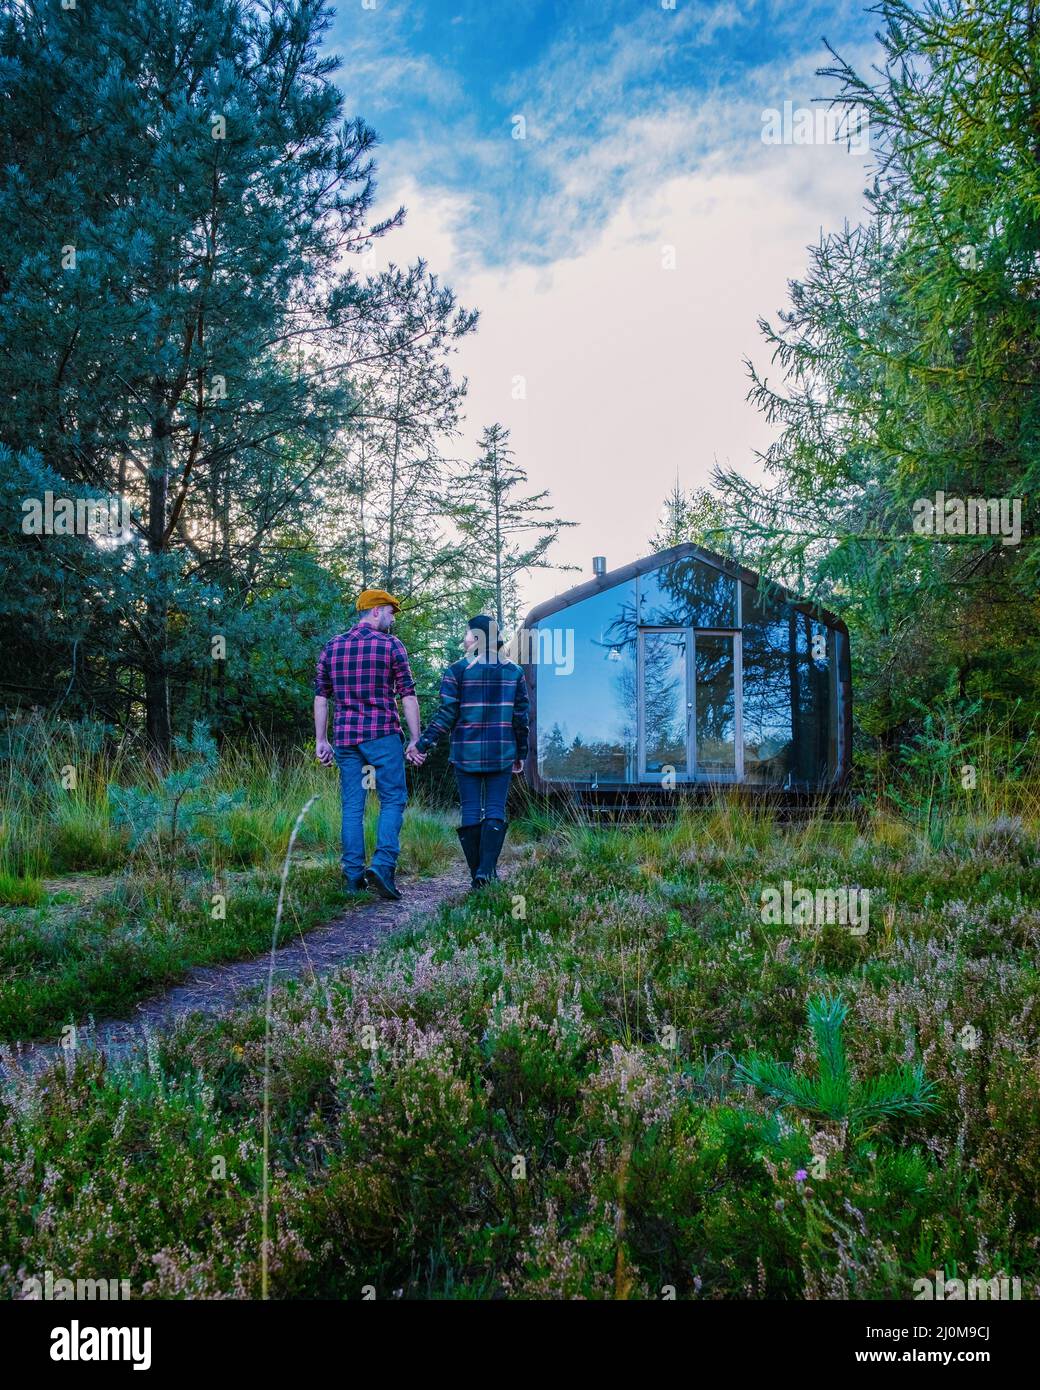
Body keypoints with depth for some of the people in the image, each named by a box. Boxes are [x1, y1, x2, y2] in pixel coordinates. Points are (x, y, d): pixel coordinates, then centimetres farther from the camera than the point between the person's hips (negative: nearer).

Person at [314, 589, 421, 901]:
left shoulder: (332, 647, 11)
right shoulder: (391, 645, -1)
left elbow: (321, 697, 11)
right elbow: (408, 696, -4)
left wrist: (321, 741, 15)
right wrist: (415, 739, 0)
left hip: (344, 736, 4)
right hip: (382, 734, -4)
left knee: (352, 806, 7)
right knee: (392, 800, 2)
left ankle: (353, 876, 7)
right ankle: (382, 865, -13)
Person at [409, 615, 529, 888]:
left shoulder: (457, 670, -4)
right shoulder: (513, 671, 5)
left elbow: (446, 714, -8)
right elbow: (521, 715, 6)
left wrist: (422, 744, -2)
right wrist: (521, 753, 14)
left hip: (466, 752, -1)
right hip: (502, 752, 1)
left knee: (470, 811, 5)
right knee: (495, 809, 3)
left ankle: (476, 874, 6)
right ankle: (487, 869, -11)